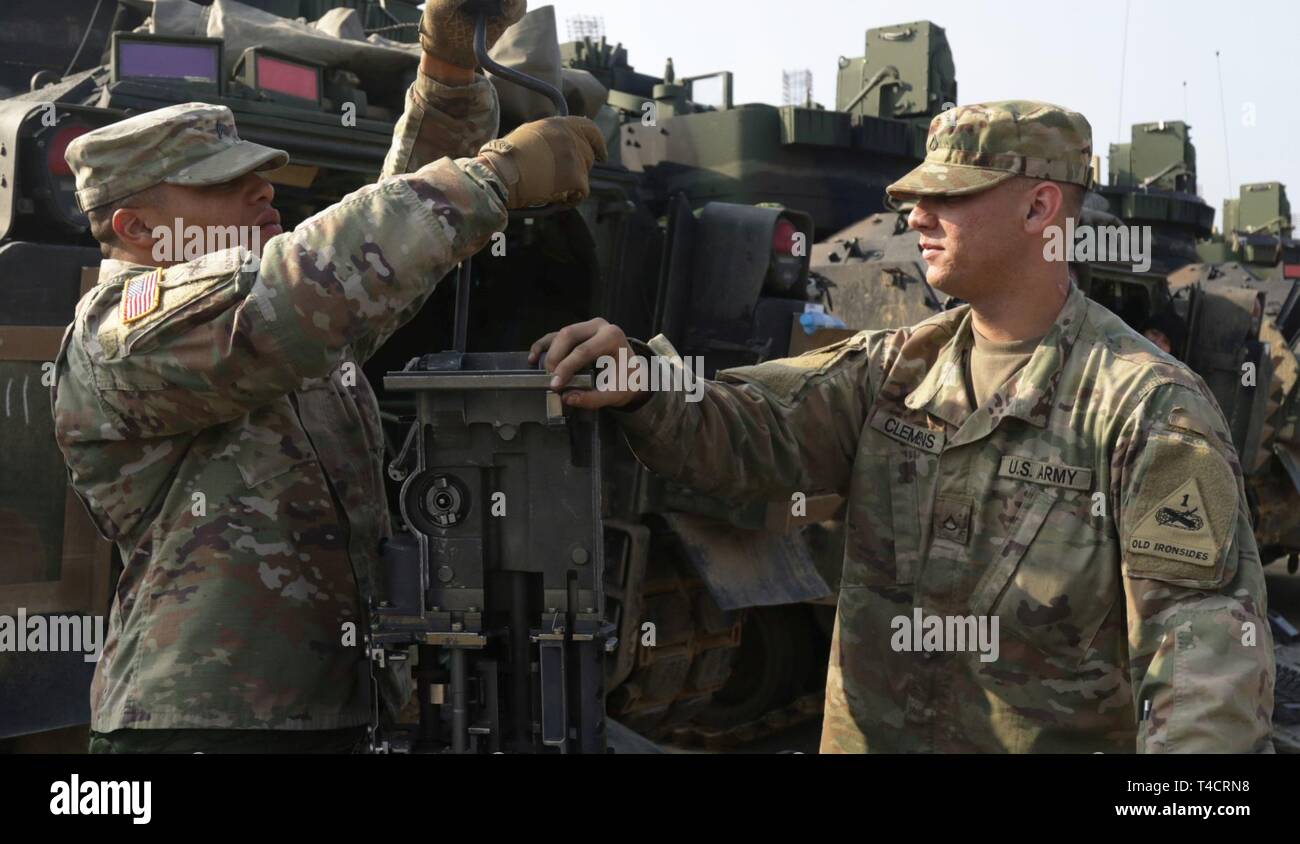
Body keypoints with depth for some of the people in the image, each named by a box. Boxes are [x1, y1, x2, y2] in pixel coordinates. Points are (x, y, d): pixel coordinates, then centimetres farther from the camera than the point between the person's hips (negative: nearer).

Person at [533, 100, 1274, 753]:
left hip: (1056, 735, -4)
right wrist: (641, 384, -25)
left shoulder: (1149, 403, -13)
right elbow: (753, 432, -7)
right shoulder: (892, 369, 4)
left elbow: (1204, 627, -17)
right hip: (867, 732, 5)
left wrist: (1191, 741, -32)